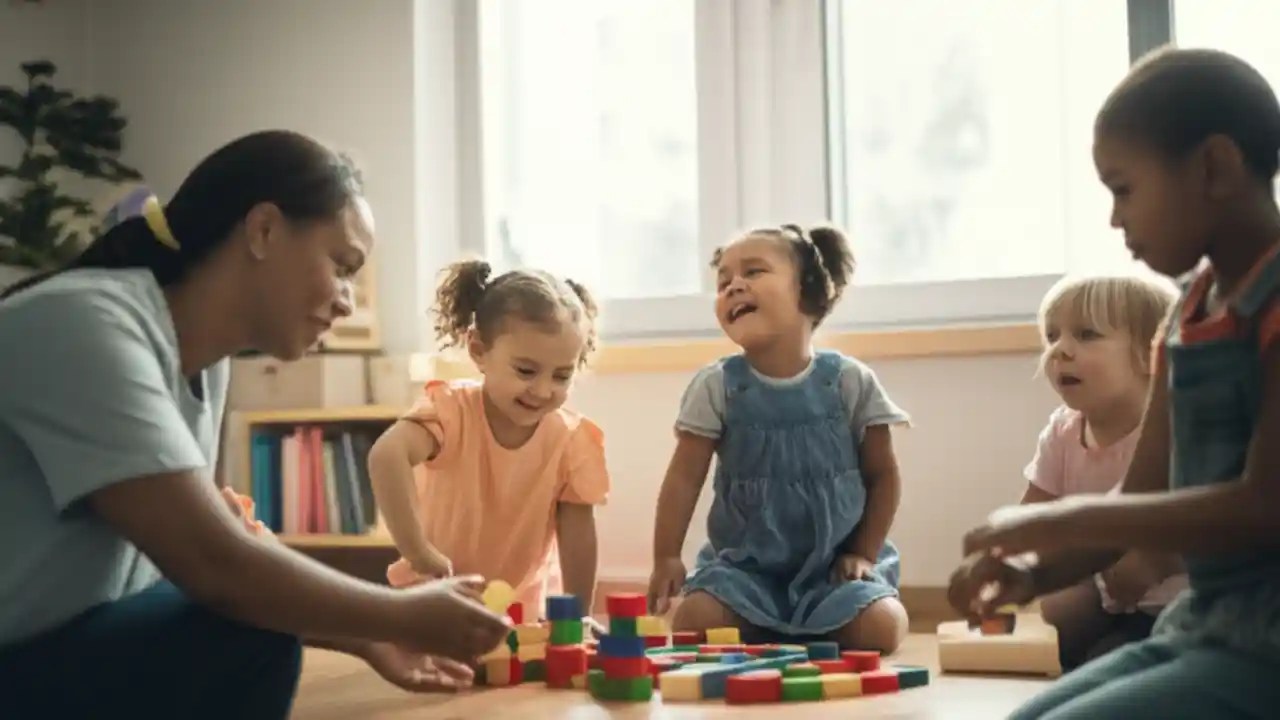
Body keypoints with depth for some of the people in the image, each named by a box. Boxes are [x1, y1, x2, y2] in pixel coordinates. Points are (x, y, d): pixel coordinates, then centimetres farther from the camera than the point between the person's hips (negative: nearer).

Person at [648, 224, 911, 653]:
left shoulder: (851, 382, -6)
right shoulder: (716, 387, -6)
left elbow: (882, 476, 2)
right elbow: (684, 477, -5)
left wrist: (863, 554, -4)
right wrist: (666, 558, -13)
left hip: (833, 564, 0)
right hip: (744, 565, 0)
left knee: (879, 629, -25)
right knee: (693, 624, -25)